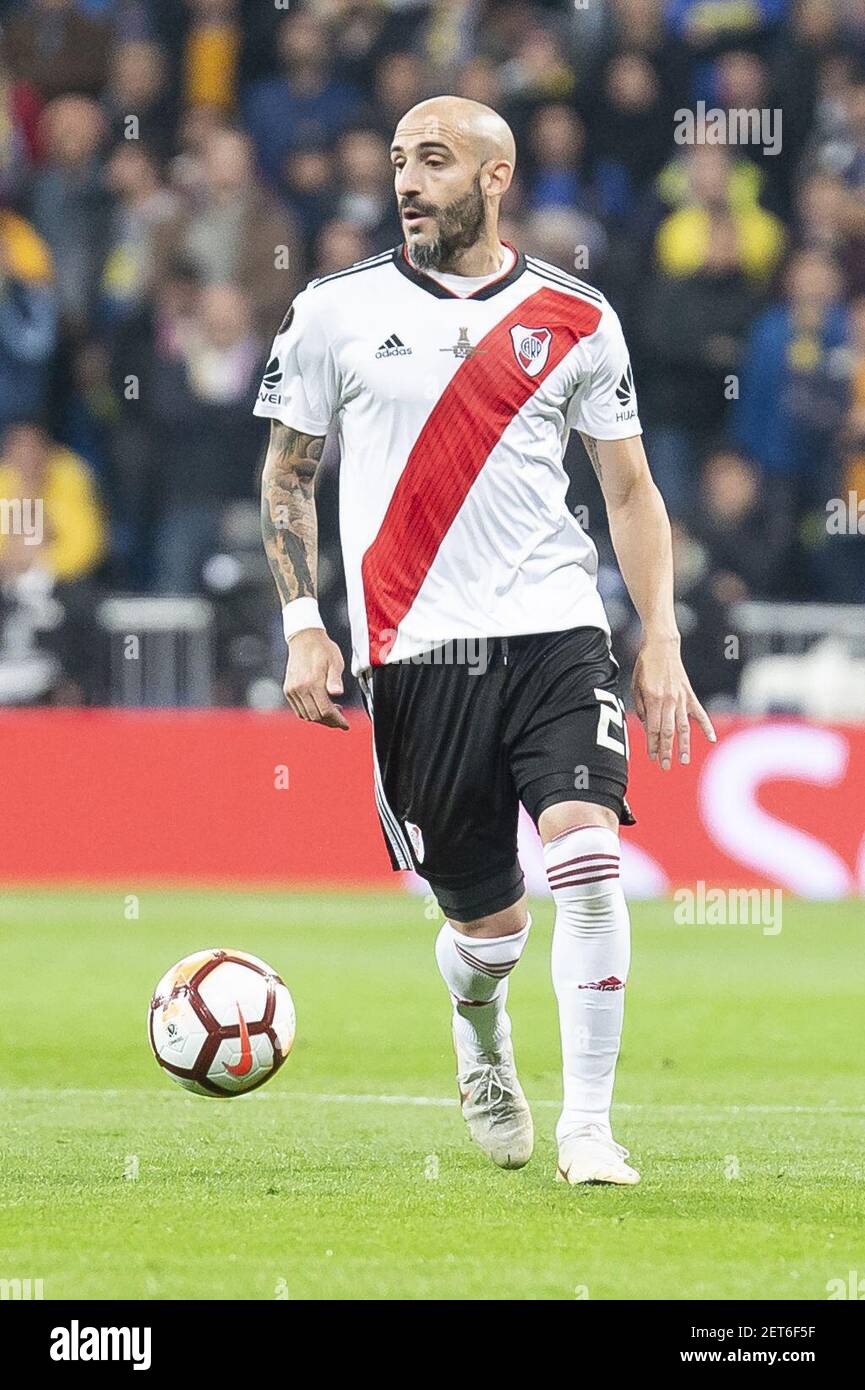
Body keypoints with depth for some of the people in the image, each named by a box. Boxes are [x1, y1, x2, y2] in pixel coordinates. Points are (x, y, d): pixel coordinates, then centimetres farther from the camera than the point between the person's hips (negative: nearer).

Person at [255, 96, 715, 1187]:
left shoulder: (576, 320, 6)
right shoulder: (336, 311, 4)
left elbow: (630, 490, 12)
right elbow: (286, 473, 12)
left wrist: (660, 644, 3)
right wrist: (303, 625, 2)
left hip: (554, 631, 0)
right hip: (414, 650, 0)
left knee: (589, 864, -20)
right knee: (485, 920, 5)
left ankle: (588, 1128, -10)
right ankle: (480, 1047, 40)